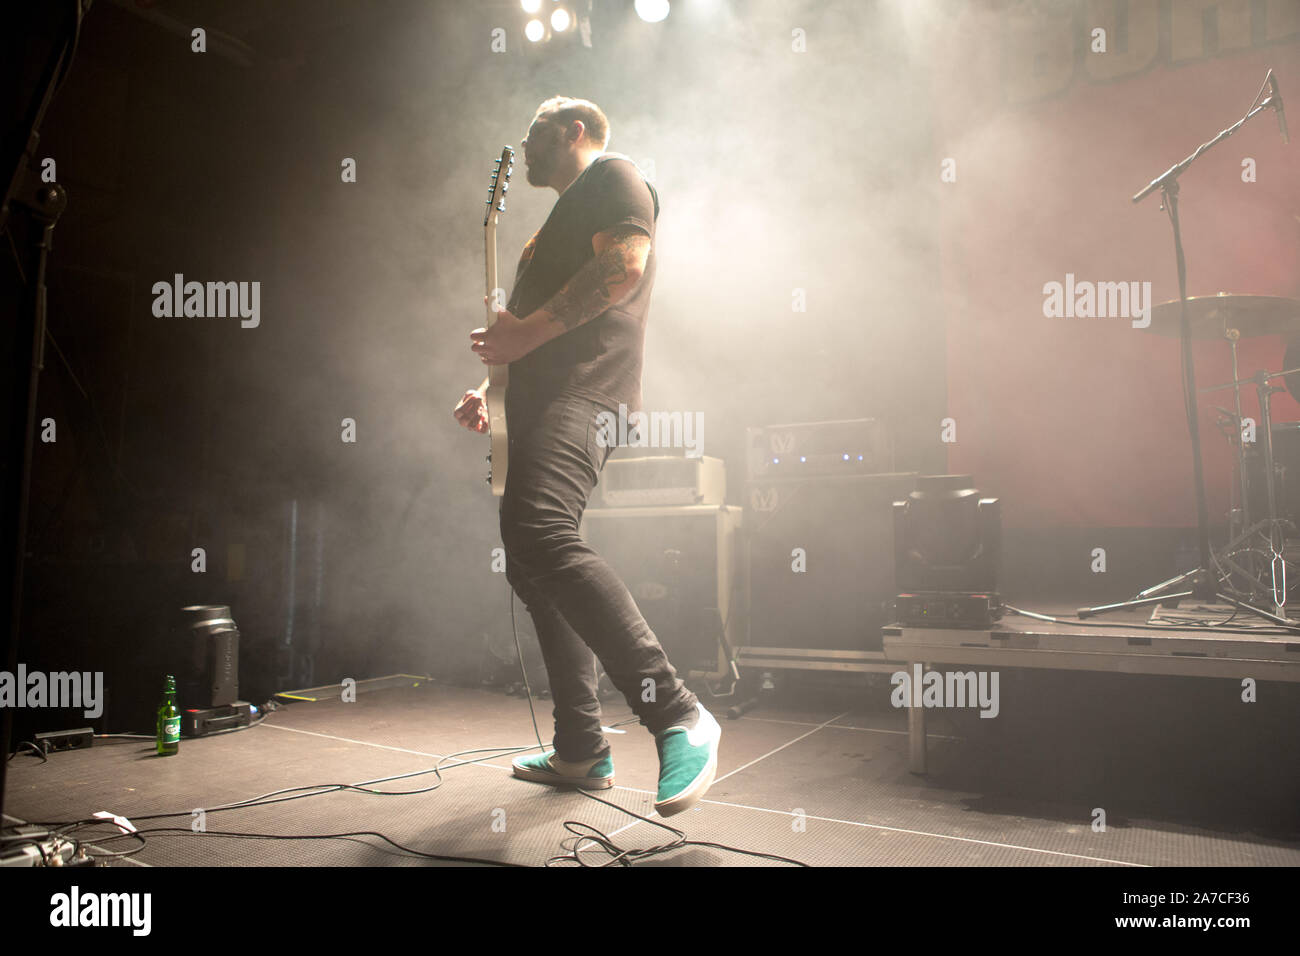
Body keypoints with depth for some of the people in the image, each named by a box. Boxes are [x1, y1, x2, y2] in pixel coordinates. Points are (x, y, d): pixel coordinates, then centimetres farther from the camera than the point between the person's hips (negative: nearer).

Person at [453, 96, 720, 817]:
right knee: (530, 563, 5)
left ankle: (678, 715, -29)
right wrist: (495, 395, 22)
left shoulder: (612, 175, 6)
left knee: (541, 537, -30)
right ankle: (581, 751, 10)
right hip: (542, 401, 11)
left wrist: (527, 331, -14)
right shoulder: (562, 217, 35)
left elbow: (625, 264, -15)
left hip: (579, 397, -11)